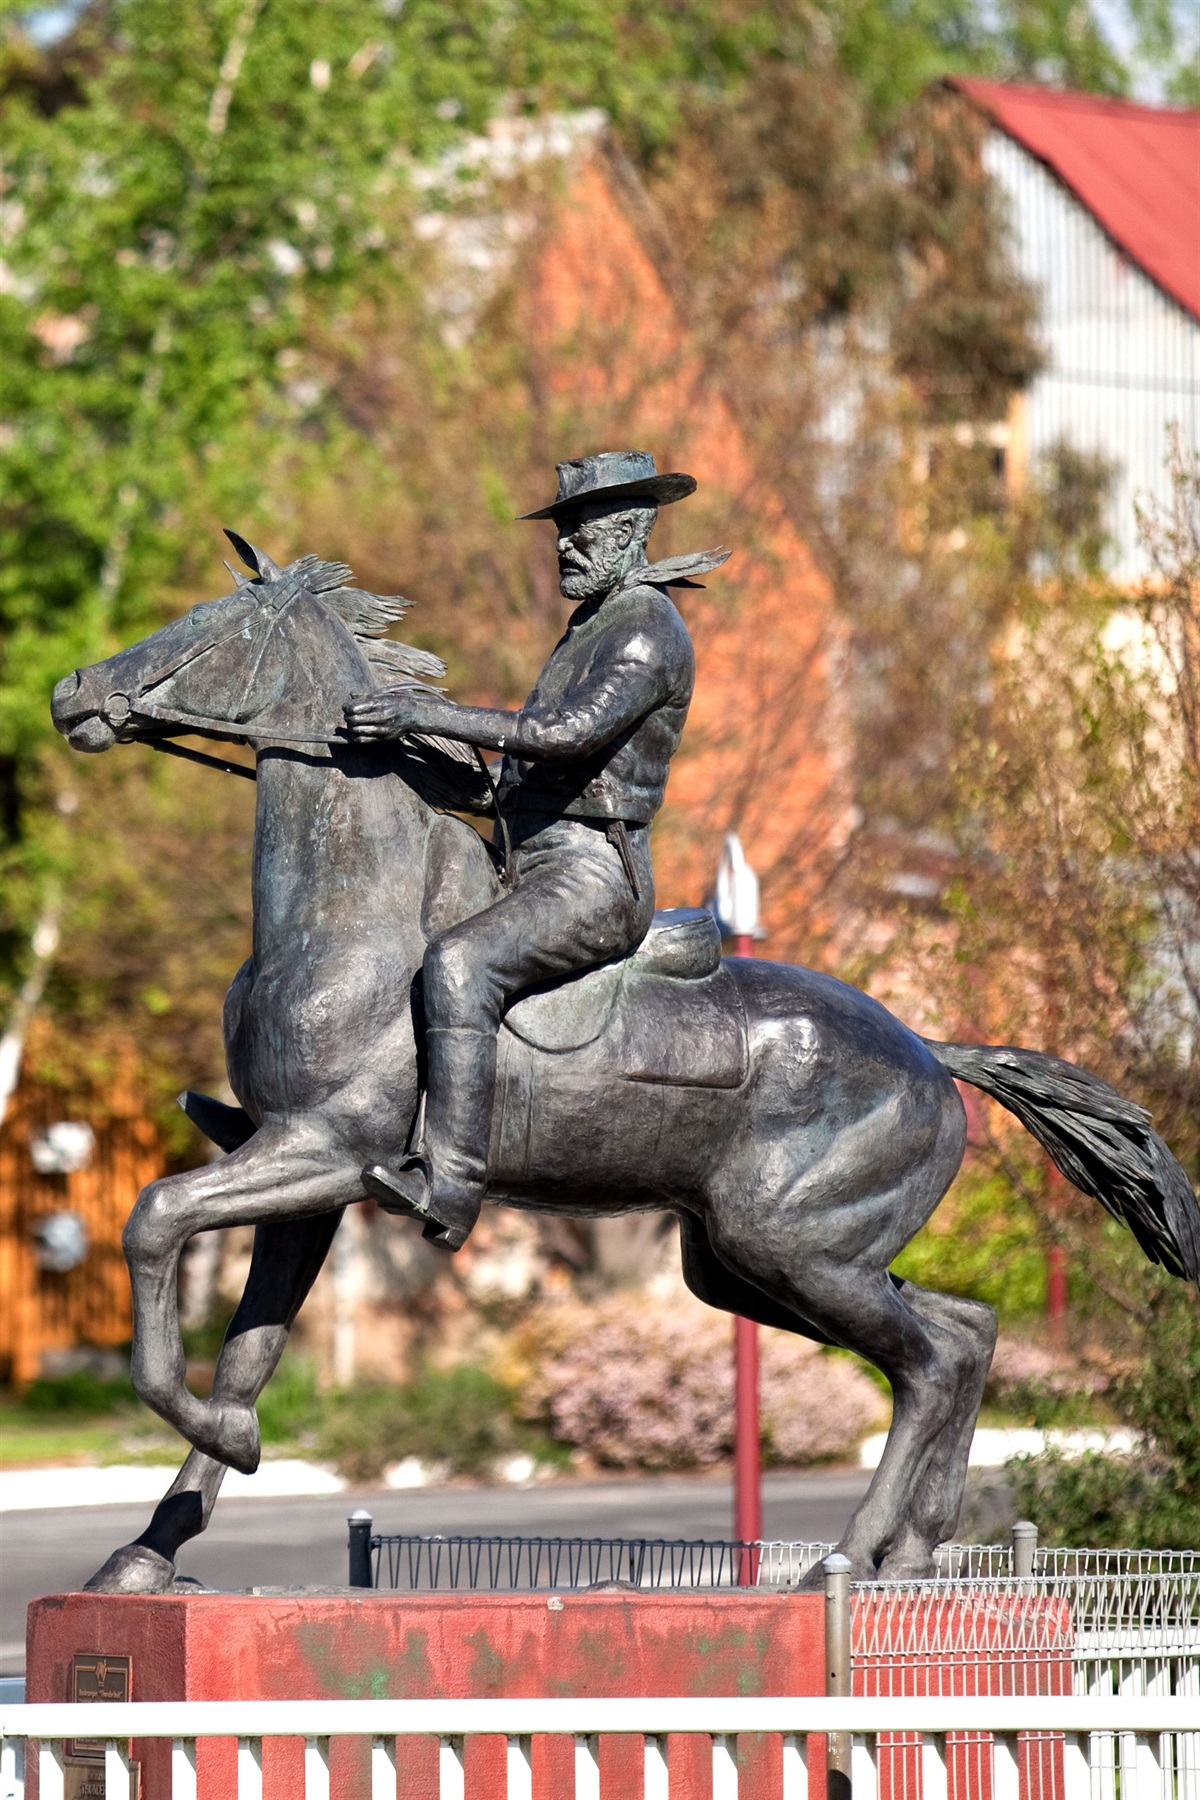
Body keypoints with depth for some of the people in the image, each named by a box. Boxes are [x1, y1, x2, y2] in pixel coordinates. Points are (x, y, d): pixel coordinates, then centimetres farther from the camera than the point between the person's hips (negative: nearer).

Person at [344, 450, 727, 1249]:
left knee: (459, 963, -34)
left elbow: (573, 731, -28)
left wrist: (429, 713, -28)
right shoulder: (593, 623, 21)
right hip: (534, 869, 11)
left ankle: (450, 1188, -42)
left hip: (592, 879, -11)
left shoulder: (647, 631, -12)